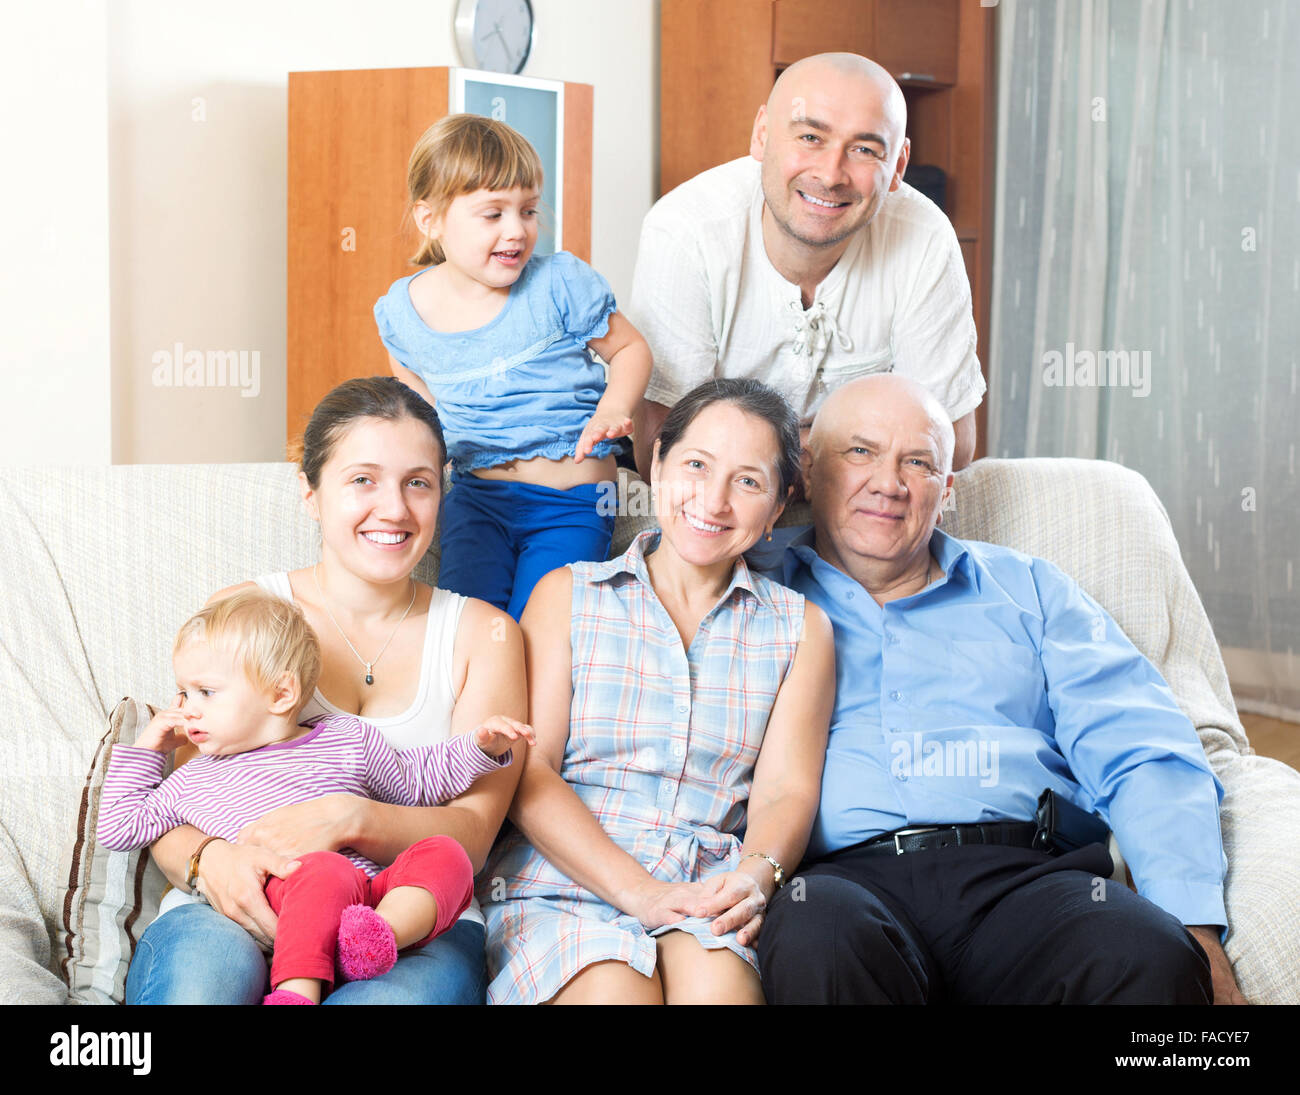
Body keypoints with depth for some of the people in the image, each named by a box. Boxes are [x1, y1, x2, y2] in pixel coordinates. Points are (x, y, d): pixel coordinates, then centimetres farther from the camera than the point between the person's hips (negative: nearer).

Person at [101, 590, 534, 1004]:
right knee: (325, 871, -37)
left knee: (444, 854, -25)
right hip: (279, 895, -2)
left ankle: (384, 931, -50)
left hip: (375, 890, 2)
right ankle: (297, 991, -53)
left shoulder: (348, 739, 24)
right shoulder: (193, 782, 27)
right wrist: (145, 750, 31)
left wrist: (481, 745, 20)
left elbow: (417, 778, 33)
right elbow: (119, 828, 33)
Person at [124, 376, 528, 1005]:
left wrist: (348, 817, -20)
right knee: (202, 972, -37)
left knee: (414, 990, -37)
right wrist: (210, 858, -20)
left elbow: (471, 834, 0)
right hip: (234, 915, 0)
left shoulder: (483, 635, 11)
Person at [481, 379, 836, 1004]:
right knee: (612, 989, -33)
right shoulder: (568, 595, 13)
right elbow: (527, 771, 2)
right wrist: (638, 891, -13)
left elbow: (786, 790, 6)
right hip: (563, 885, 0)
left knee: (714, 982, -35)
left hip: (707, 898, 0)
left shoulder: (800, 628, 17)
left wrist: (756, 875, -19)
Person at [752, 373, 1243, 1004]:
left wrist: (1196, 932, -6)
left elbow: (1148, 762, 12)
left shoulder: (1028, 590, 24)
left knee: (1149, 962, -33)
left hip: (1024, 874, 1)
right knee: (818, 937, -38)